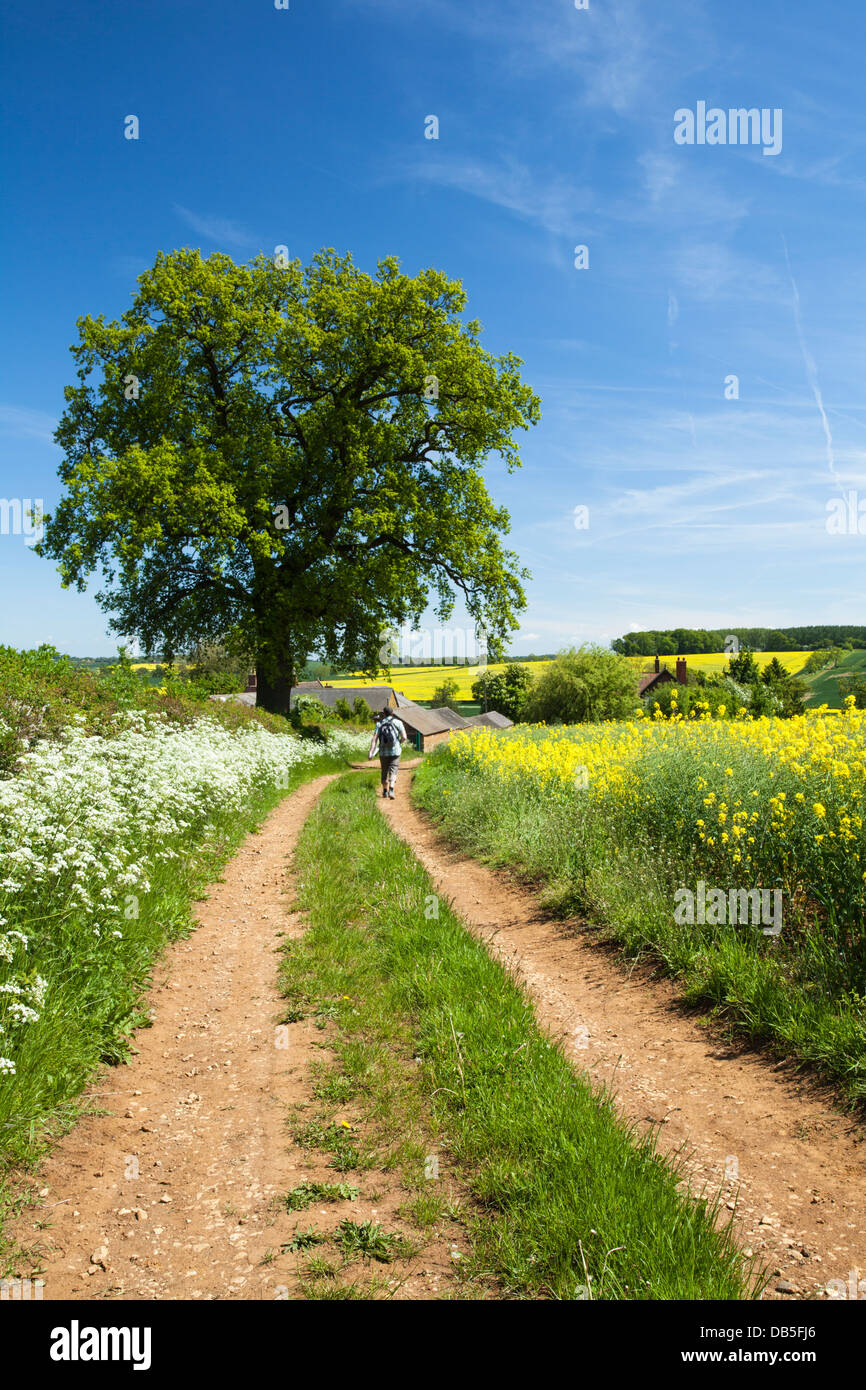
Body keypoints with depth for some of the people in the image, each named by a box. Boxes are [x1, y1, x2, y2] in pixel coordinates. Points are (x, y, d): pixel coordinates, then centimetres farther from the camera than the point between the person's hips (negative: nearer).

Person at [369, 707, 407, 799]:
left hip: (383, 752, 2)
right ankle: (391, 790, -24)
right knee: (393, 771, -3)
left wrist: (371, 752, -14)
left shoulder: (379, 724, 3)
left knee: (384, 771, 17)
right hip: (395, 751, -2)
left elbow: (374, 739, -8)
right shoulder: (398, 722, -1)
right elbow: (404, 737, -8)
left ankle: (385, 791, 29)